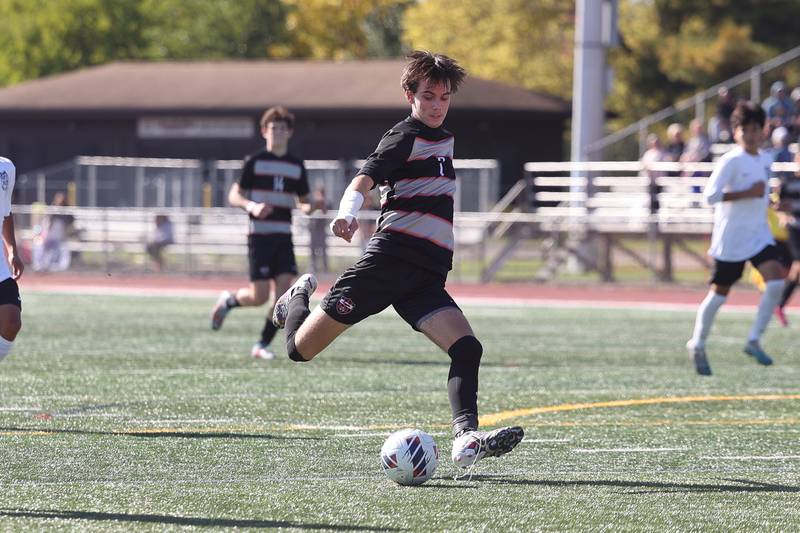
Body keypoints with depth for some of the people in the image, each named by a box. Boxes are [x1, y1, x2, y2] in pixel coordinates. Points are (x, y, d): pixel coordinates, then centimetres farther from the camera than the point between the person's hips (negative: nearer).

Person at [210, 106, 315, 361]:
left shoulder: (297, 166, 11)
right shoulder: (255, 162, 0)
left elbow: (304, 203, 17)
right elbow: (233, 196, -1)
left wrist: (310, 207, -7)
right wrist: (251, 206, -21)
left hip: (284, 236, 4)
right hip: (259, 235, -4)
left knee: (285, 290, -10)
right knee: (260, 296, -9)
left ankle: (263, 344, 1)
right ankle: (228, 300, 23)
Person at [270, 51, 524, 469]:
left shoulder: (447, 142, 22)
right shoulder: (406, 135, -2)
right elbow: (366, 177, -20)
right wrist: (348, 212, -39)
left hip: (428, 278, 6)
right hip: (389, 259, -6)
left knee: (467, 349, -19)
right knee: (302, 349, 0)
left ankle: (466, 439, -30)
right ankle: (299, 297, 33)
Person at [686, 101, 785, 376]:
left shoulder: (765, 160, 9)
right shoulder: (731, 161, -14)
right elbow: (710, 194, -24)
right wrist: (747, 193, -24)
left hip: (759, 234, 6)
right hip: (731, 237, -6)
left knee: (776, 280, -15)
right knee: (720, 292, 3)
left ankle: (754, 340, -6)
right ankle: (697, 345, 22)